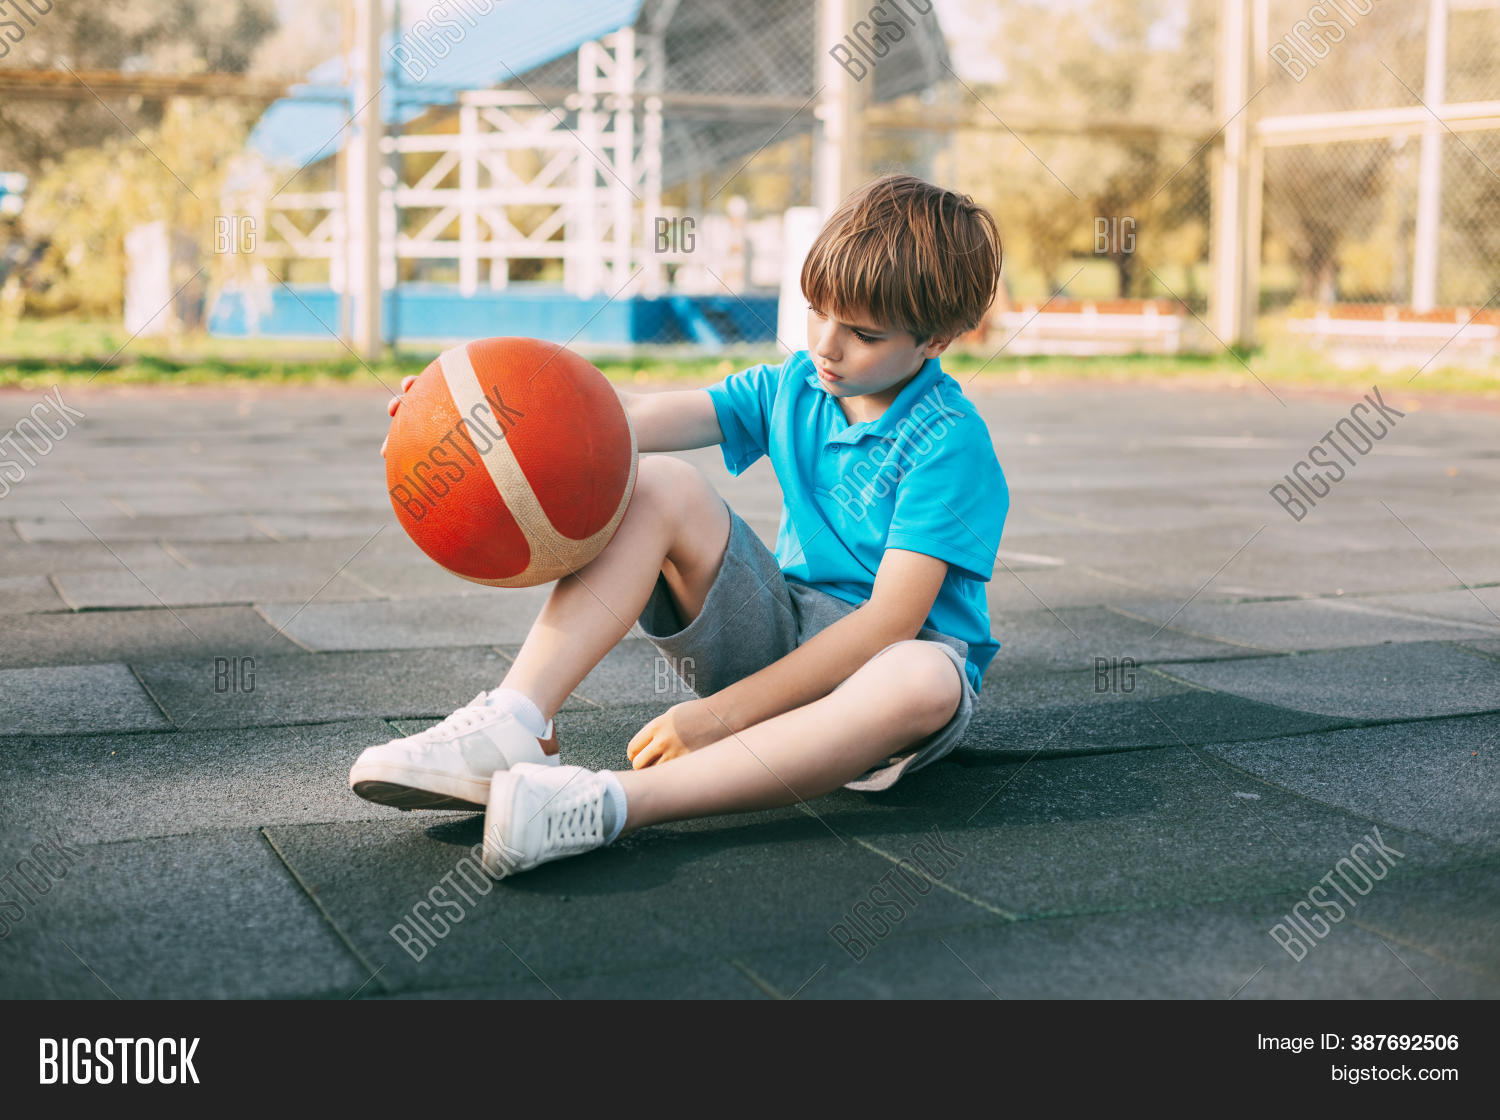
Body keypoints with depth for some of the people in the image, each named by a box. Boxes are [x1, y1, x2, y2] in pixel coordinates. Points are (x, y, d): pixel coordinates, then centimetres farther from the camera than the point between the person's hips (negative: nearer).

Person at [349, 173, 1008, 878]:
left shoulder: (949, 443, -14)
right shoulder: (791, 388, 4)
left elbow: (893, 620, -23)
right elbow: (633, 418, -11)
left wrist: (725, 712, -28)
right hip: (778, 634, 5)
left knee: (925, 683, -43)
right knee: (658, 484, -17)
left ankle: (611, 802, -52)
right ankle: (512, 728, -31)